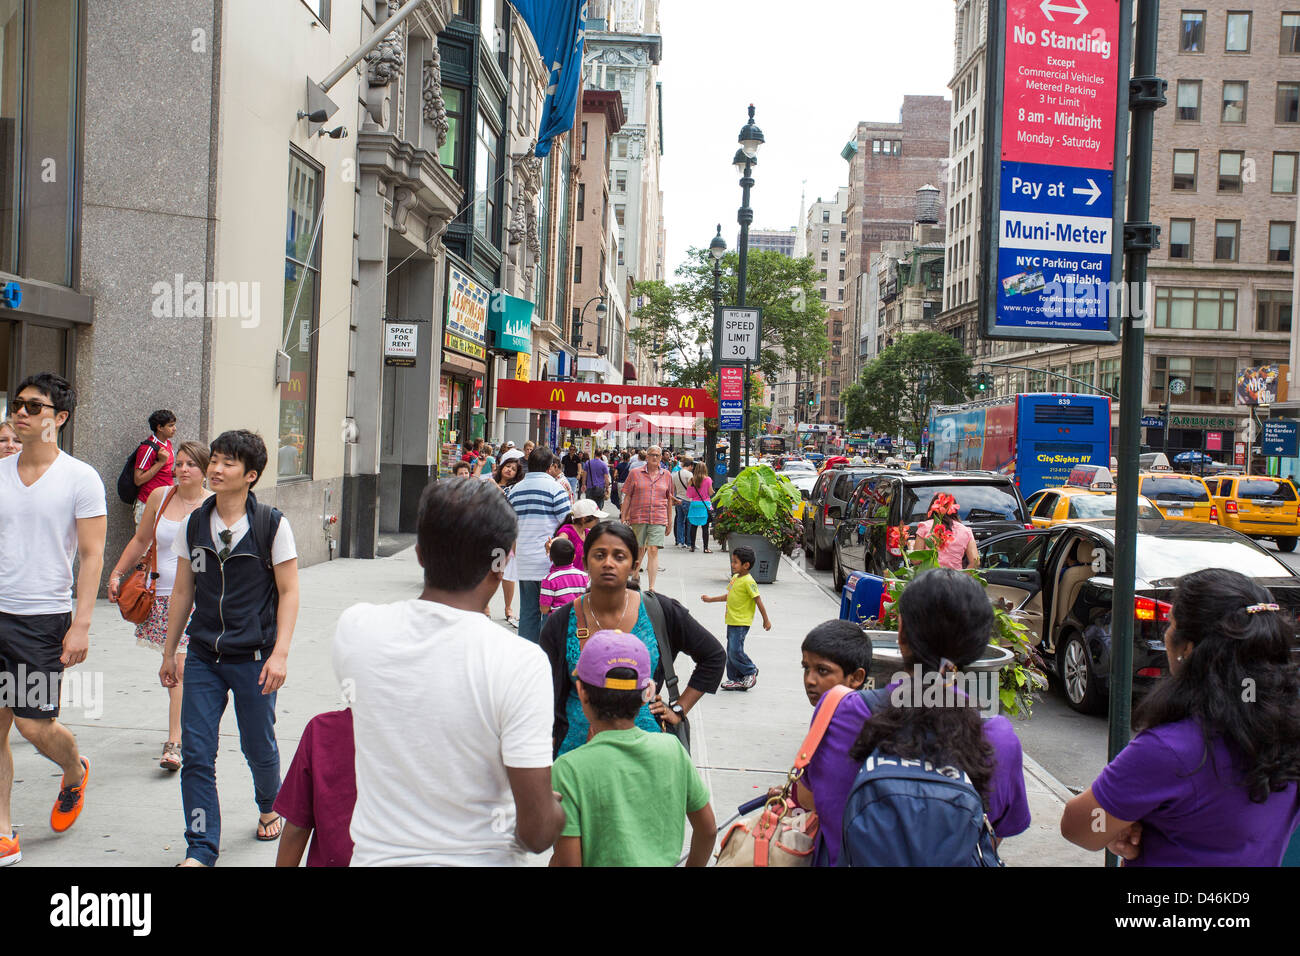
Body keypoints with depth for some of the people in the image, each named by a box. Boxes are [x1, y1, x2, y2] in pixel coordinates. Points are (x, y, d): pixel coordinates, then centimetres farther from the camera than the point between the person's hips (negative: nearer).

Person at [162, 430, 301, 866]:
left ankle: (270, 806, 41)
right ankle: (201, 850, 5)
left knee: (258, 747, 10)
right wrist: (169, 653, 15)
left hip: (253, 658, -3)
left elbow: (288, 592, -4)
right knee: (196, 753, -3)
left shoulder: (272, 526, -7)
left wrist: (280, 654, -12)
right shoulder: (193, 524, 4)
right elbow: (183, 591, 12)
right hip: (203, 657, 3)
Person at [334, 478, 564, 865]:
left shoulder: (354, 628, -13)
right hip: (479, 859, -3)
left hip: (375, 855, 3)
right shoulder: (521, 663, -25)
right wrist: (560, 807, 0)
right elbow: (537, 832, -22)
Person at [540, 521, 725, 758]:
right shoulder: (560, 625, -2)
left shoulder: (661, 612, -2)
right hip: (577, 748, 0)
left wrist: (679, 710, 7)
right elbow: (550, 702, 2)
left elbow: (714, 656, 11)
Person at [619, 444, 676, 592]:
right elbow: (627, 497, 6)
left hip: (658, 519, 0)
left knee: (653, 551, -10)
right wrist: (623, 517, 2)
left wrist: (670, 522, 15)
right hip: (638, 518, 0)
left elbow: (669, 500, 15)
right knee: (639, 550, 8)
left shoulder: (666, 476, 9)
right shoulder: (635, 474, 4)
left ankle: (651, 587, -9)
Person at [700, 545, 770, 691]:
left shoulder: (748, 581, -16)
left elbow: (758, 600, -13)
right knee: (731, 651, 11)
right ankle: (736, 679, 19)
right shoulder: (735, 578, 11)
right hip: (731, 621, 9)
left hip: (741, 623, -9)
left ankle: (751, 671, 10)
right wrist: (710, 599, 27)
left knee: (735, 650, -11)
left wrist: (766, 620, -10)